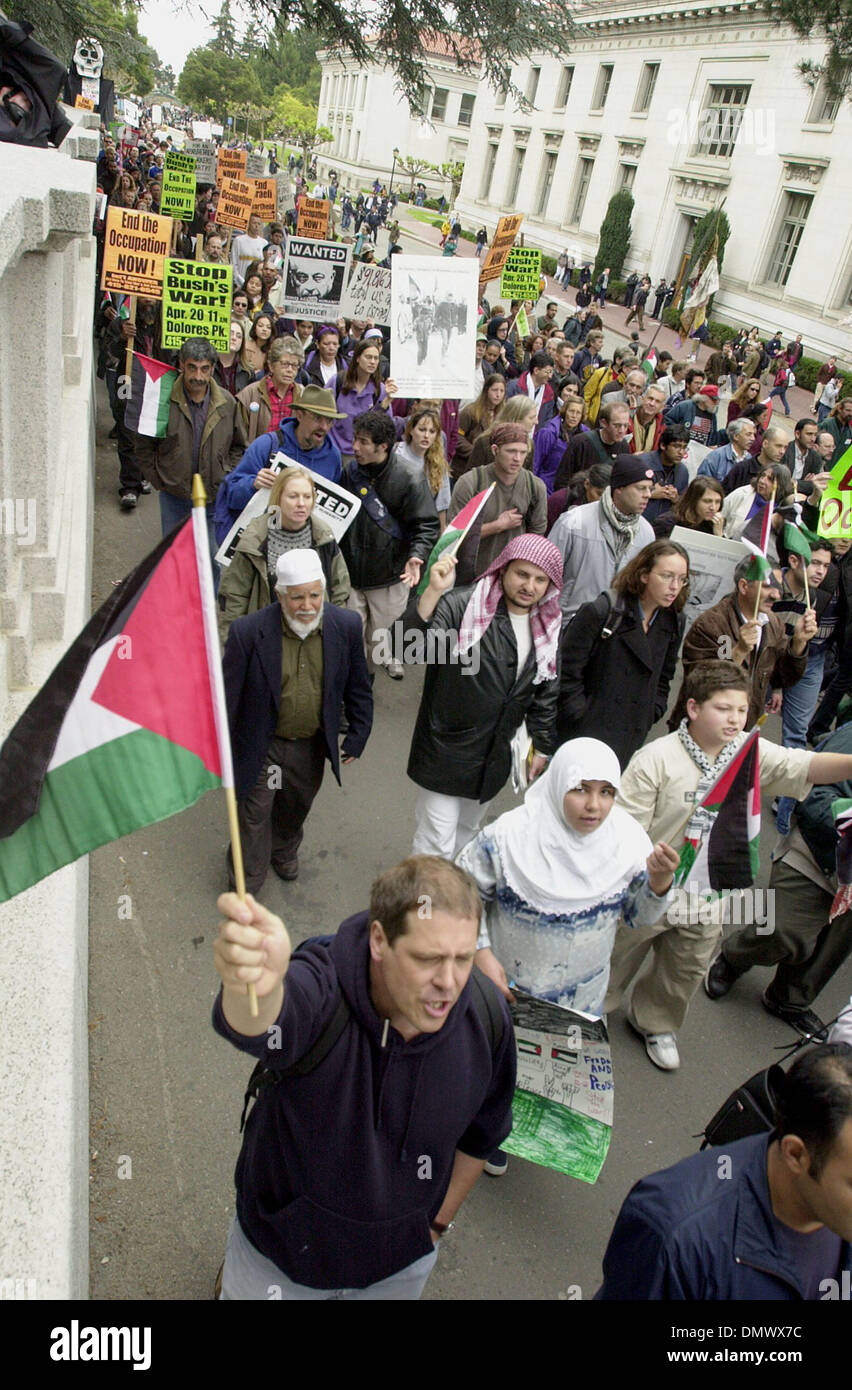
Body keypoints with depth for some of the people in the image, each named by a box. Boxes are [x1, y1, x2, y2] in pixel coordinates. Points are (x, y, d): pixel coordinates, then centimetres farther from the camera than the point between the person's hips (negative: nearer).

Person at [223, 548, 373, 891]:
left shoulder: (346, 626, -16)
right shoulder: (248, 631, -25)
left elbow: (358, 688, -1)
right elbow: (228, 694, -14)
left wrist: (357, 737, 4)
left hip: (313, 745, 4)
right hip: (262, 747, -3)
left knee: (296, 806, 27)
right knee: (254, 815, 11)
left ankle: (284, 851, 60)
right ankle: (245, 884, 37)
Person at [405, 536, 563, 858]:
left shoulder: (549, 629, 2)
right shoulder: (462, 606, -19)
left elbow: (546, 692, 14)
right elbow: (413, 647, -33)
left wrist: (542, 746, 16)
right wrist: (433, 591, -45)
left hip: (496, 756, 6)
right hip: (446, 752, -6)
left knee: (467, 832, 24)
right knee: (435, 845, 1)